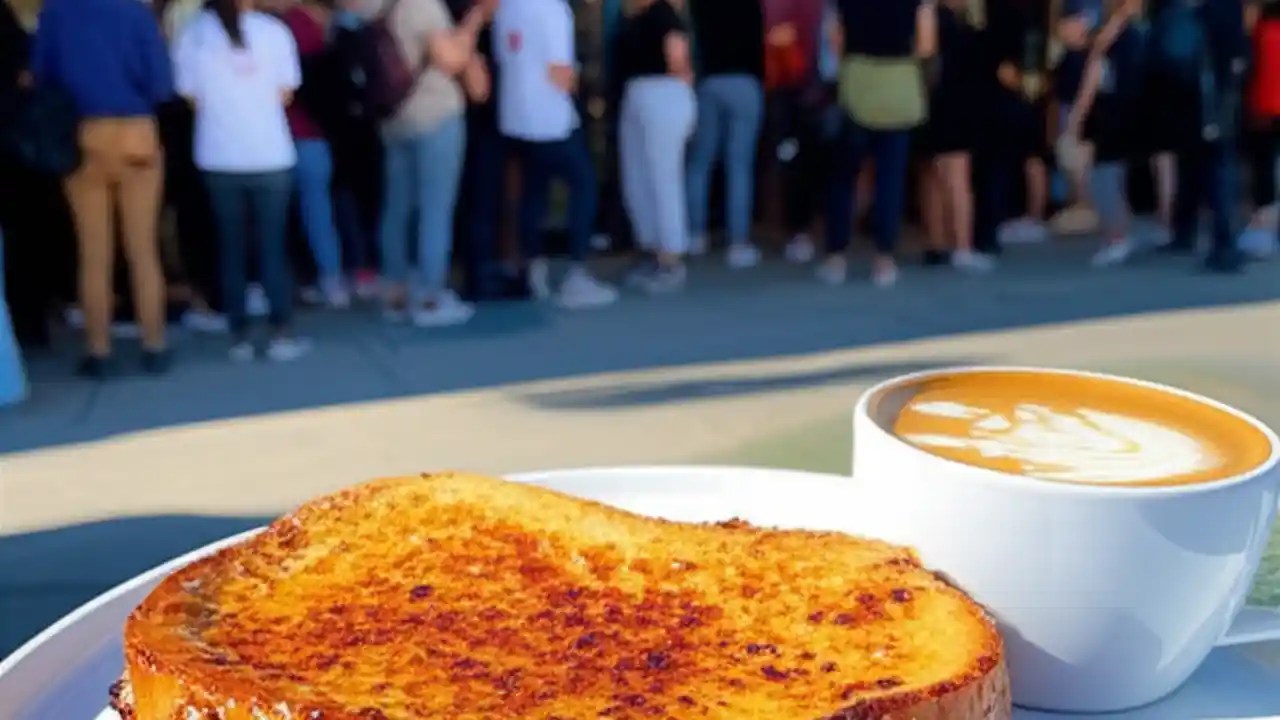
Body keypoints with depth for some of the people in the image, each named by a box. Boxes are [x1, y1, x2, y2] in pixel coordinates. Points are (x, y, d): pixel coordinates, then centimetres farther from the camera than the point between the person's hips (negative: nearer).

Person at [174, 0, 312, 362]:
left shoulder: (191, 34, -2)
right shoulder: (274, 30, -4)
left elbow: (192, 97, 1)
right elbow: (284, 94, 2)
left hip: (220, 158, 1)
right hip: (269, 155, -1)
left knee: (231, 247, 10)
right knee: (273, 246, 7)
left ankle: (240, 337, 11)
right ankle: (281, 334, 7)